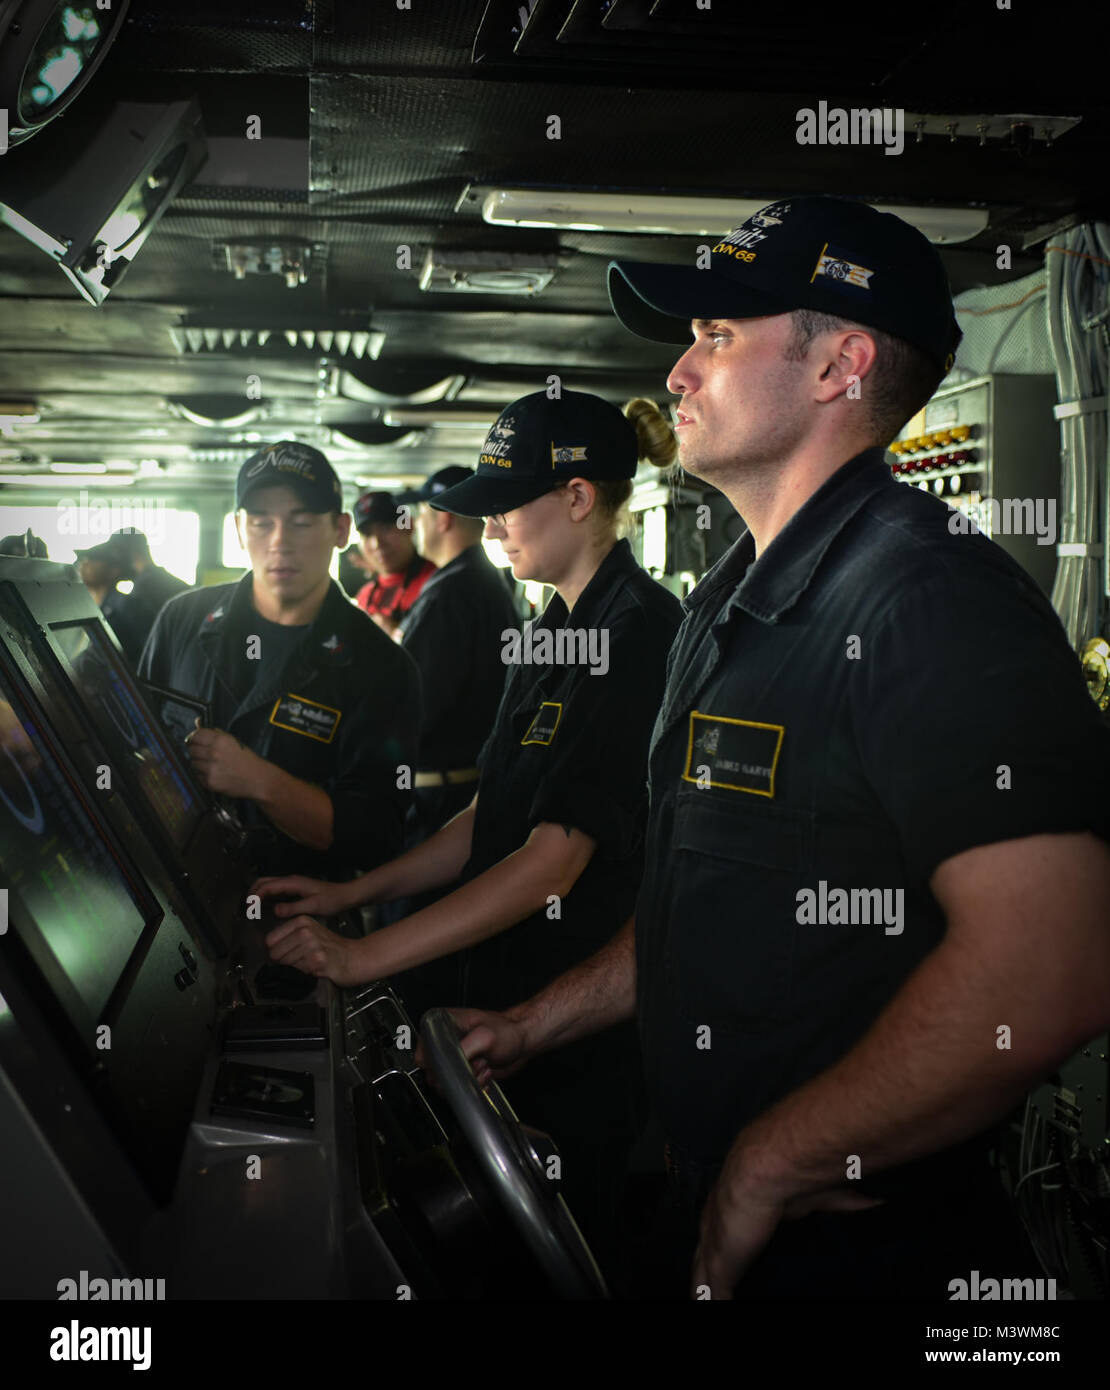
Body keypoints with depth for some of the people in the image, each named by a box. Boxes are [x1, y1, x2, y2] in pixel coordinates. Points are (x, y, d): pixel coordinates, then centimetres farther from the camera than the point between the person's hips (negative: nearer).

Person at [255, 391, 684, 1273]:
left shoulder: (638, 633, -19)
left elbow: (557, 855, -24)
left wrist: (367, 956, -24)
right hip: (514, 998, 8)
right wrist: (353, 893, 6)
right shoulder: (556, 629, 11)